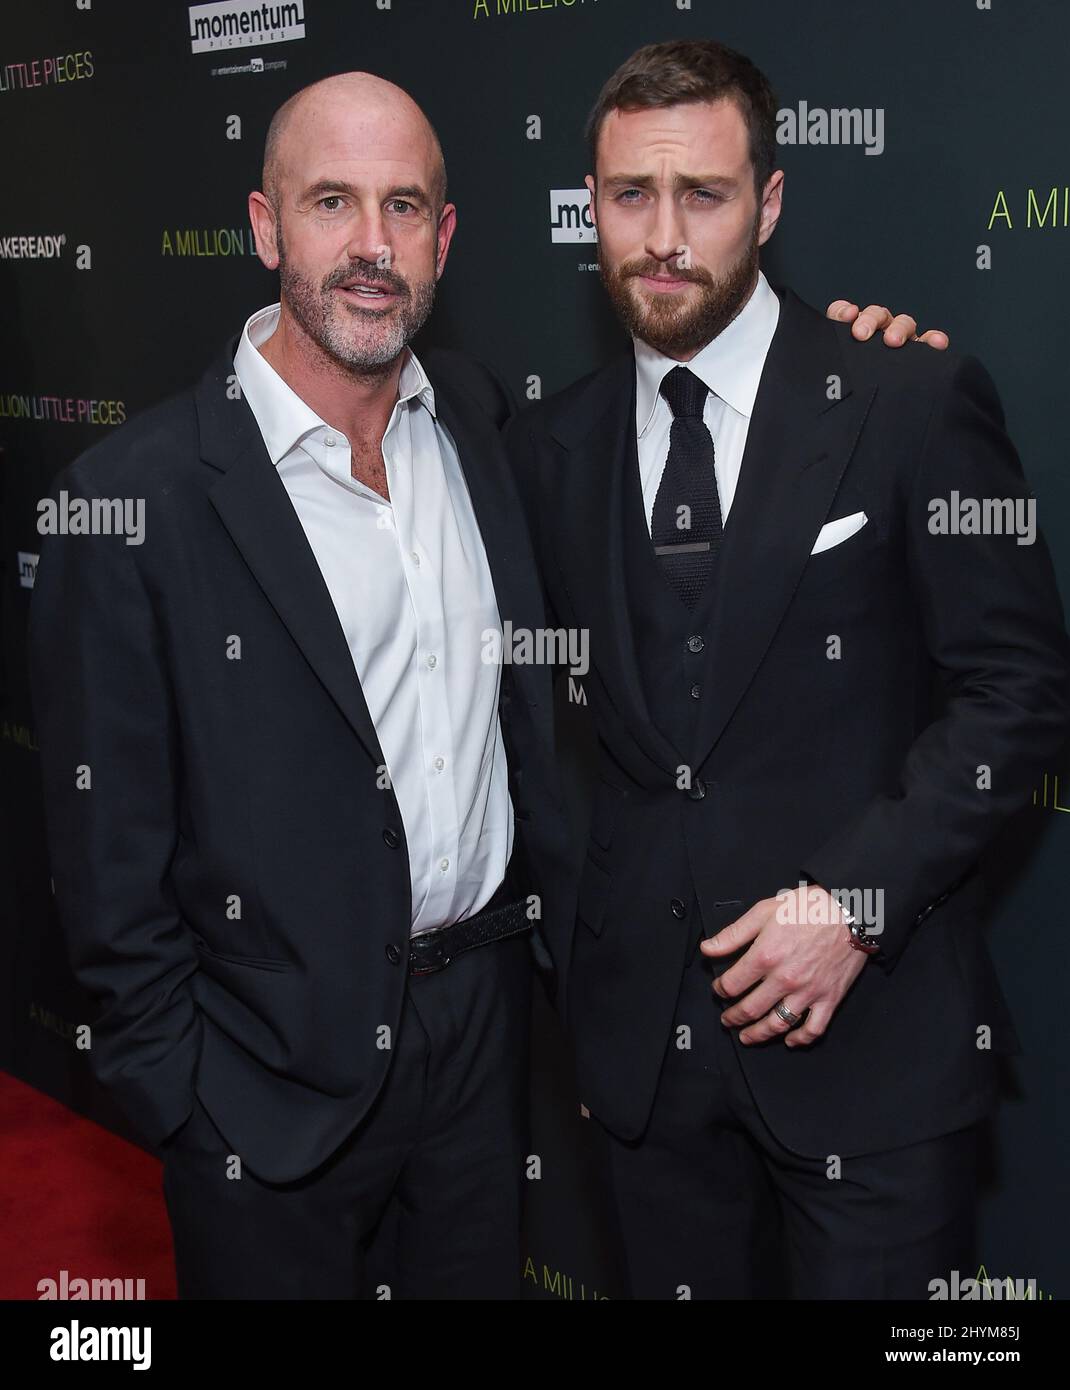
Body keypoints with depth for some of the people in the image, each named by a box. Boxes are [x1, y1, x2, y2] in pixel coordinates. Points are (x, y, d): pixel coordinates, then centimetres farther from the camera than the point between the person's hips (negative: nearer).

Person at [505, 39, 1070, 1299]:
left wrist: (856, 898, -15)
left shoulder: (913, 403, -6)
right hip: (644, 1033, 4)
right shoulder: (549, 447, 7)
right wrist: (568, 965, 8)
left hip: (873, 1025, -3)